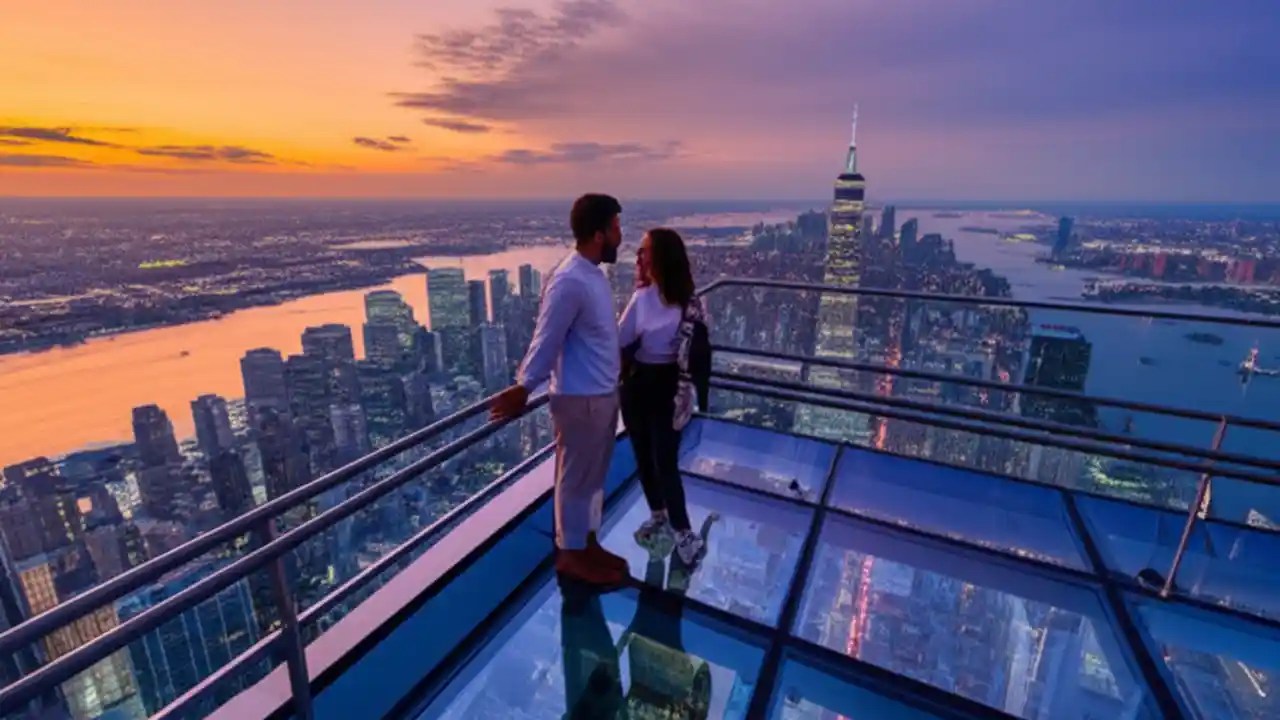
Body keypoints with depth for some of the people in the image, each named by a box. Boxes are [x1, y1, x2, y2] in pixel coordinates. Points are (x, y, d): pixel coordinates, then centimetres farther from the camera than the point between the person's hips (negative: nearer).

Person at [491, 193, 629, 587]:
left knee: (594, 475, 20)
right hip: (580, 399, -9)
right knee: (576, 478, 8)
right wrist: (523, 388, -16)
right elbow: (546, 342, -20)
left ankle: (588, 543, 38)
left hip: (605, 393, 9)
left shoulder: (594, 274, 7)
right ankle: (571, 554, 28)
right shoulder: (569, 282, -23)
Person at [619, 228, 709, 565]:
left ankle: (660, 522, 28)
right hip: (673, 389, 5)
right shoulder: (690, 301, -1)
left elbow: (620, 342, -13)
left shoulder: (644, 299, -19)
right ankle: (684, 534, 21)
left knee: (645, 458, 11)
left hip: (641, 387, -5)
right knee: (666, 461, 14)